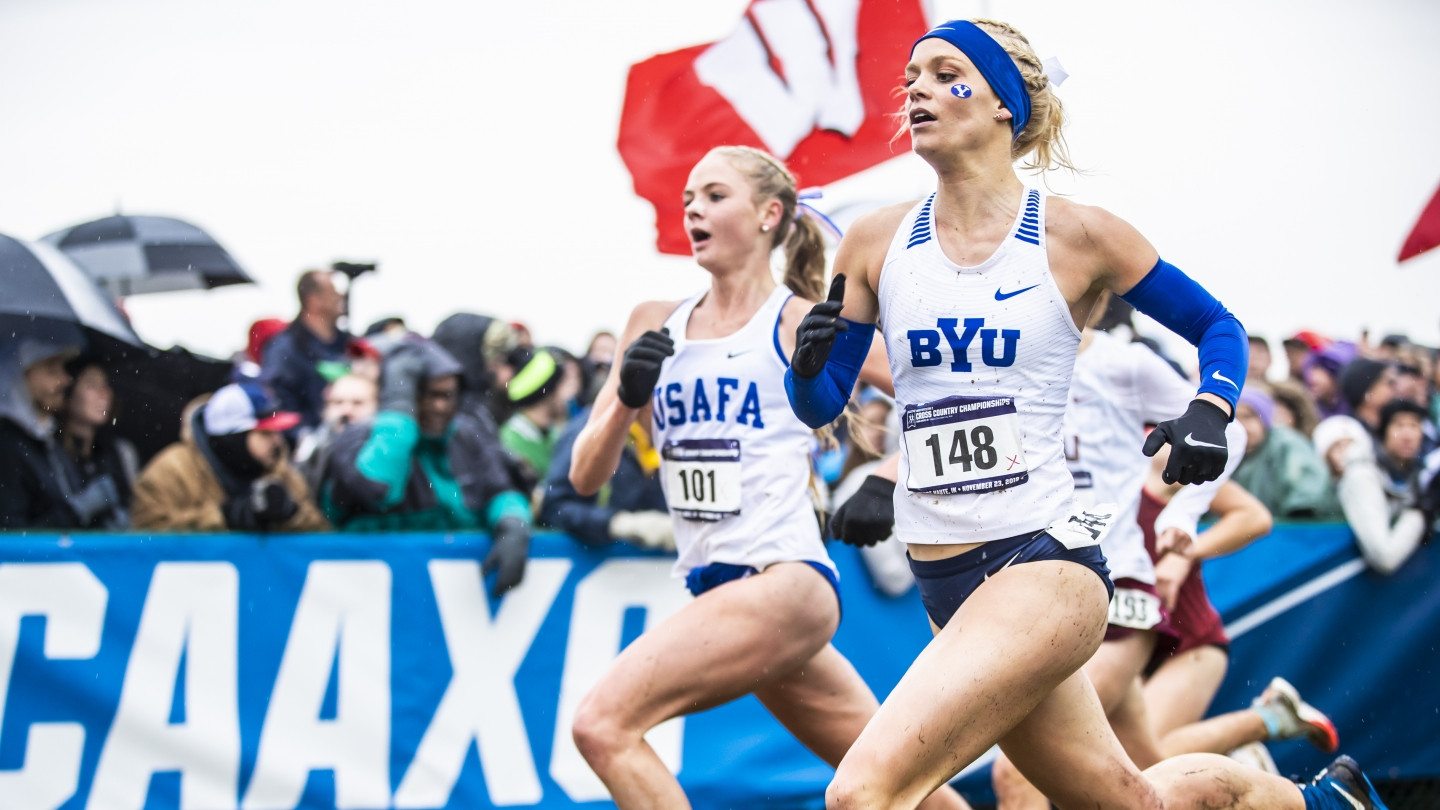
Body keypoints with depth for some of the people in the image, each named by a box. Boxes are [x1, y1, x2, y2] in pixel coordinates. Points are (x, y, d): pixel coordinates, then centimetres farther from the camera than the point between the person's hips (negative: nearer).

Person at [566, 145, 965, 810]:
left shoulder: (801, 323, -3)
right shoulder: (656, 325, 12)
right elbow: (586, 476, 11)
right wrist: (626, 398, -7)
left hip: (784, 581, -6)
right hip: (716, 588, 6)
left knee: (602, 724, -19)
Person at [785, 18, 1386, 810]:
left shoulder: (1076, 235, -4)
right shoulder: (876, 242, 5)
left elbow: (1219, 327, 8)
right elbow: (819, 405, 9)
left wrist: (1210, 413, -12)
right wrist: (808, 363, -13)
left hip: (1045, 562, -5)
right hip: (946, 585, 5)